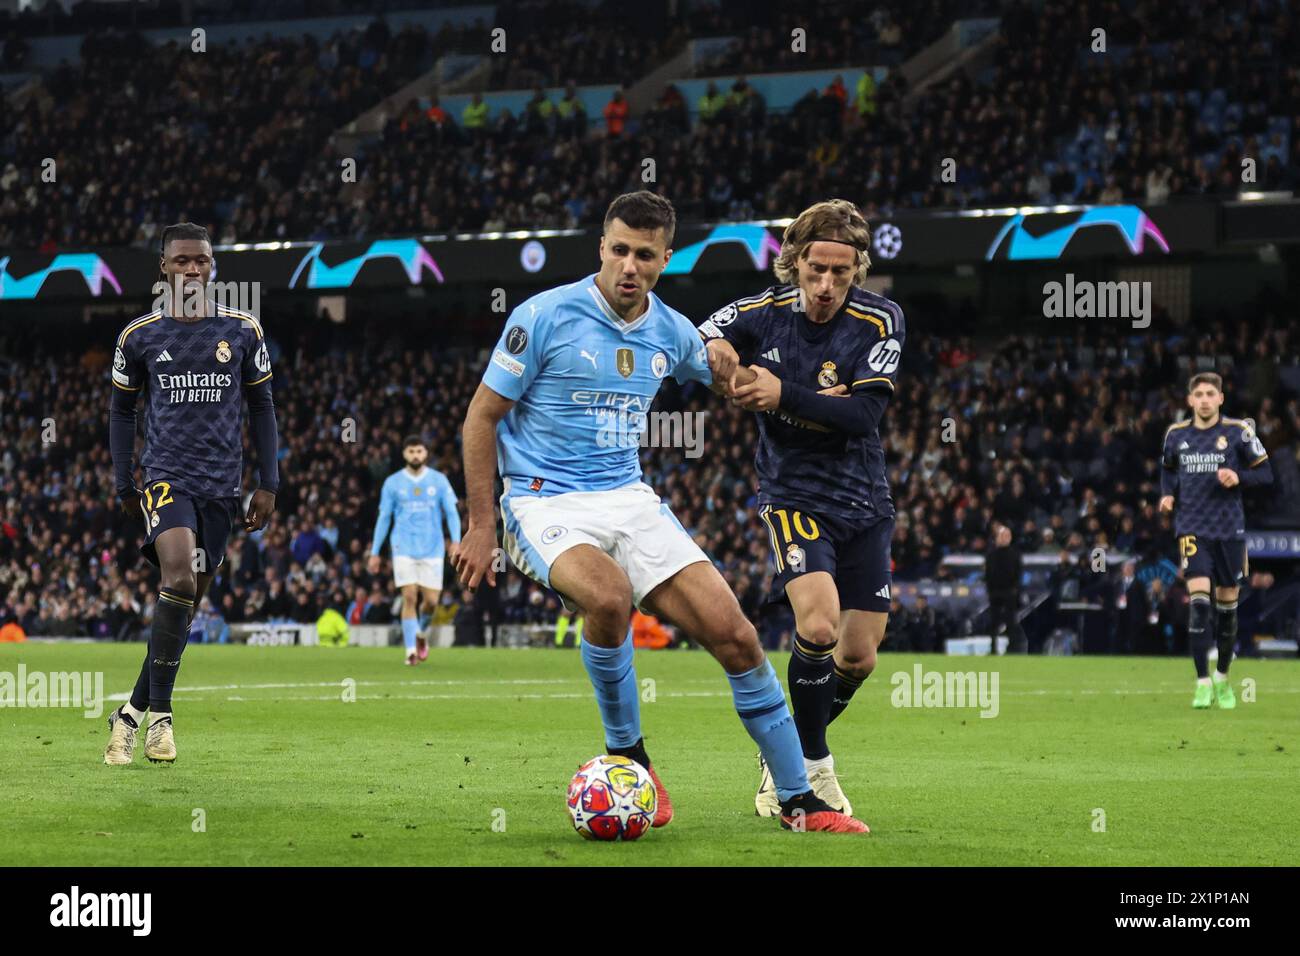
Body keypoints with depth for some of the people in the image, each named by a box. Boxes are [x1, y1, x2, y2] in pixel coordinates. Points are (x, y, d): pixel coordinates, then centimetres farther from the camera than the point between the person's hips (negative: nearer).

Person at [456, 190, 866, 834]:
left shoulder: (670, 332, 5)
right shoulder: (545, 317, -11)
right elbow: (481, 418, -5)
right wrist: (481, 527, -8)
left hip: (629, 500, 5)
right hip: (545, 503, -5)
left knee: (734, 636, -8)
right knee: (610, 595, -37)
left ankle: (798, 802, 5)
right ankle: (627, 756, -13)